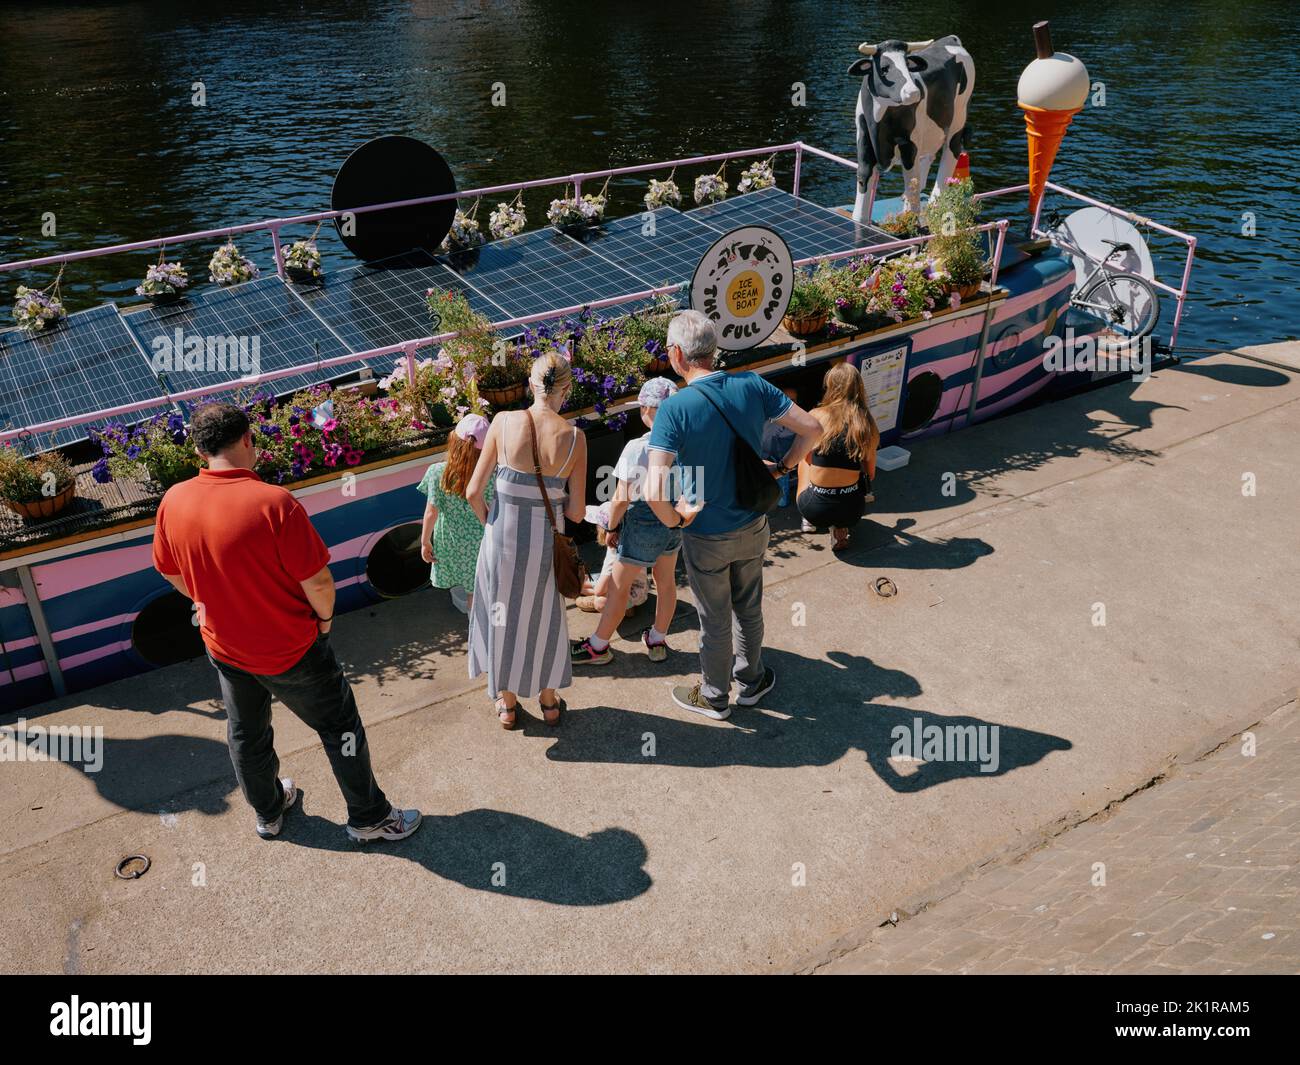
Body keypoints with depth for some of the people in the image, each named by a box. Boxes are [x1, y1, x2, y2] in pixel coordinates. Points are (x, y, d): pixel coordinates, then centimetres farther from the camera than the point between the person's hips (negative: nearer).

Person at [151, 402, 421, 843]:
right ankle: (369, 817, 30)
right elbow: (317, 582, -24)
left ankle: (268, 812, 48)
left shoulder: (173, 502, -12)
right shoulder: (273, 503, -29)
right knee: (340, 727, 15)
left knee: (246, 736, 26)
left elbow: (172, 573, 4)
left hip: (224, 648, 6)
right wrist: (325, 616, -3)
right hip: (290, 650, -5)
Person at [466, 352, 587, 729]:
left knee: (503, 618, 21)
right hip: (547, 542, 0)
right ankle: (549, 701, 40)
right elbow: (576, 512, -10)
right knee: (544, 619, 23)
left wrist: (492, 525, 8)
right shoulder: (574, 437, -13)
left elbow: (474, 492, -10)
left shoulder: (504, 422, -13)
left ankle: (507, 702, 38)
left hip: (503, 538, 0)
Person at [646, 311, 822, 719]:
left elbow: (656, 493, -33)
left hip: (706, 538, -4)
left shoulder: (674, 409, -26)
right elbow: (812, 429, -6)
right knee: (749, 609, 26)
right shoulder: (752, 386, -12)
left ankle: (714, 697, 39)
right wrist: (782, 468, 6)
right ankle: (751, 680, 47)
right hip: (753, 527, 4)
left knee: (715, 621, 17)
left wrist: (676, 520, -13)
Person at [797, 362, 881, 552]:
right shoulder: (868, 426, -2)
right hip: (851, 511, 0)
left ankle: (808, 521, 26)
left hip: (814, 509, 0)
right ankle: (840, 529, 13)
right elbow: (870, 474, 9)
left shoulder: (815, 417, -7)